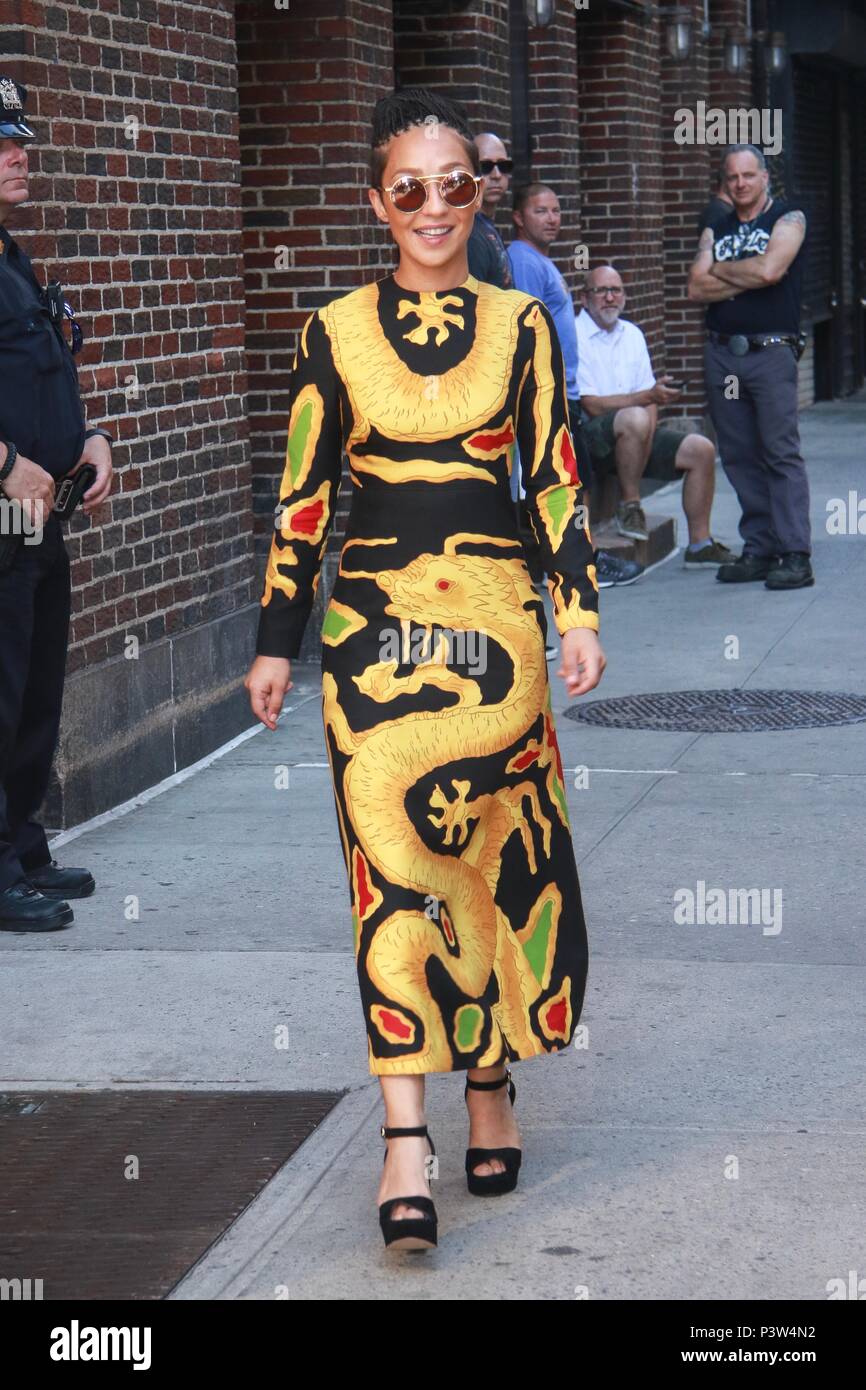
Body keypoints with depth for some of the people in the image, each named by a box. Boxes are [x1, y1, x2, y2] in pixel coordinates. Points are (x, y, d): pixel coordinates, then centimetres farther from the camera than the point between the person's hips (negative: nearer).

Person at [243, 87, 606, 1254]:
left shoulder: (521, 325, 5)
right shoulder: (335, 334, 3)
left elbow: (554, 480, 6)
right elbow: (304, 497, 6)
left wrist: (578, 615, -1)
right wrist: (277, 638, 5)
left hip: (494, 614, 1)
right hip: (374, 622, -1)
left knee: (497, 855, 6)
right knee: (393, 863, -8)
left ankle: (490, 1087, 24)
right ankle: (406, 1145, -11)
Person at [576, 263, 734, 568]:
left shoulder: (632, 334, 16)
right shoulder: (574, 337, -9)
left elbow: (649, 397, 13)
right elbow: (592, 406, -17)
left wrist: (649, 434, -7)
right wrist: (648, 397, -24)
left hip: (632, 438, 8)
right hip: (591, 437, -8)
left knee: (701, 449, -6)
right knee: (634, 419, -37)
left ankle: (699, 544, -1)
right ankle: (629, 507, -19)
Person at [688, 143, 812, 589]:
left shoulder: (788, 219, 3)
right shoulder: (715, 230, 17)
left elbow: (770, 268, -15)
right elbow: (696, 288, 3)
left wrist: (719, 270, 0)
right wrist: (749, 278, -7)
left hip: (771, 351, -5)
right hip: (722, 352, 5)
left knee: (781, 452, -10)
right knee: (739, 456, 4)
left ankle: (795, 555, -12)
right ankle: (759, 549, 8)